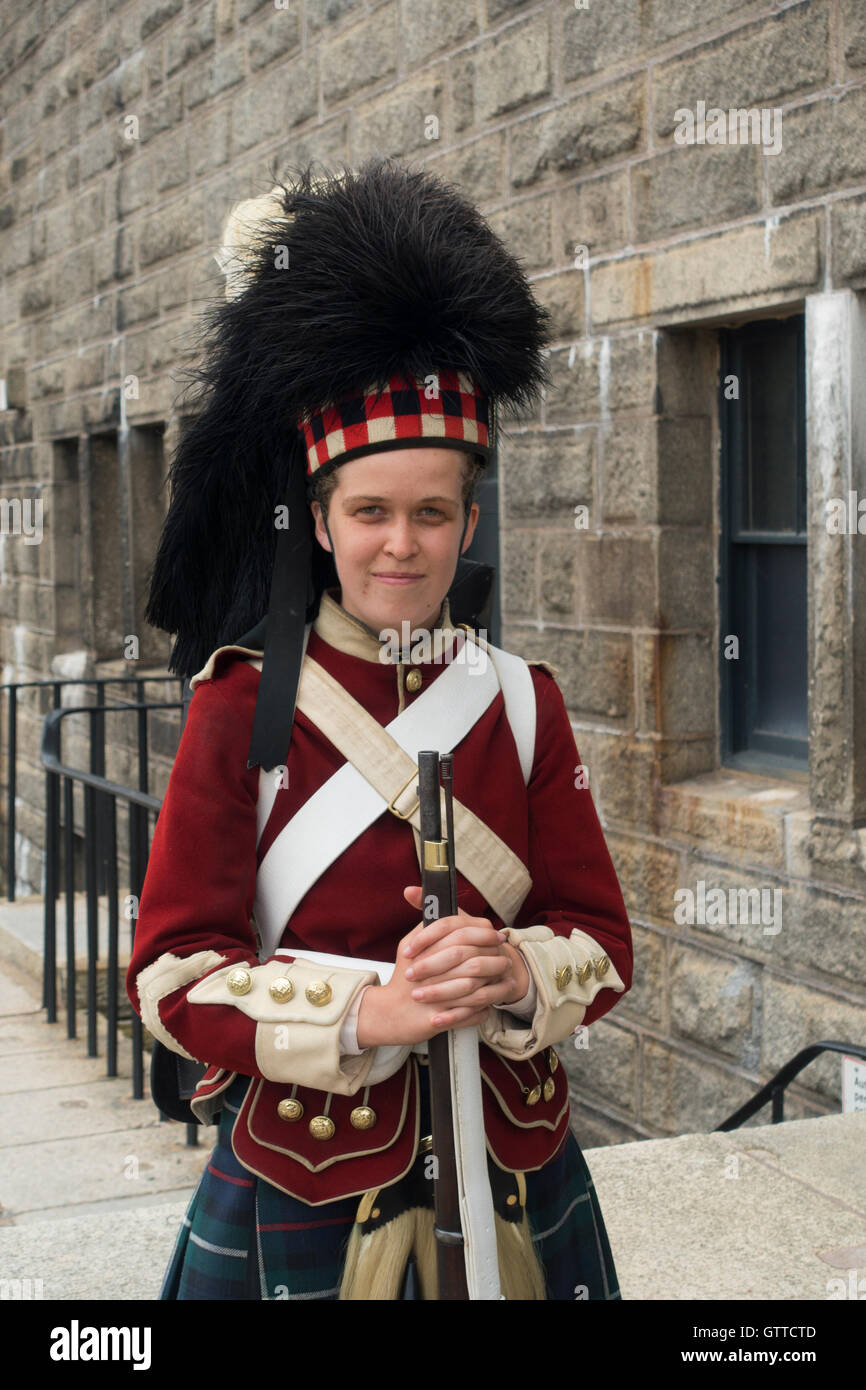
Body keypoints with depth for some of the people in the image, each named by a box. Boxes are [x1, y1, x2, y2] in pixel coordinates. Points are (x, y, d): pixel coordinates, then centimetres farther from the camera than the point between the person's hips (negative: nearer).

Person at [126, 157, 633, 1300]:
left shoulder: (523, 699, 0)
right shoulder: (243, 702, -9)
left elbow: (604, 939, 1)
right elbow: (172, 971, -10)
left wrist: (517, 972, -21)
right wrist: (360, 1010, -24)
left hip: (509, 1174, 3)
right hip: (301, 1180, -2)